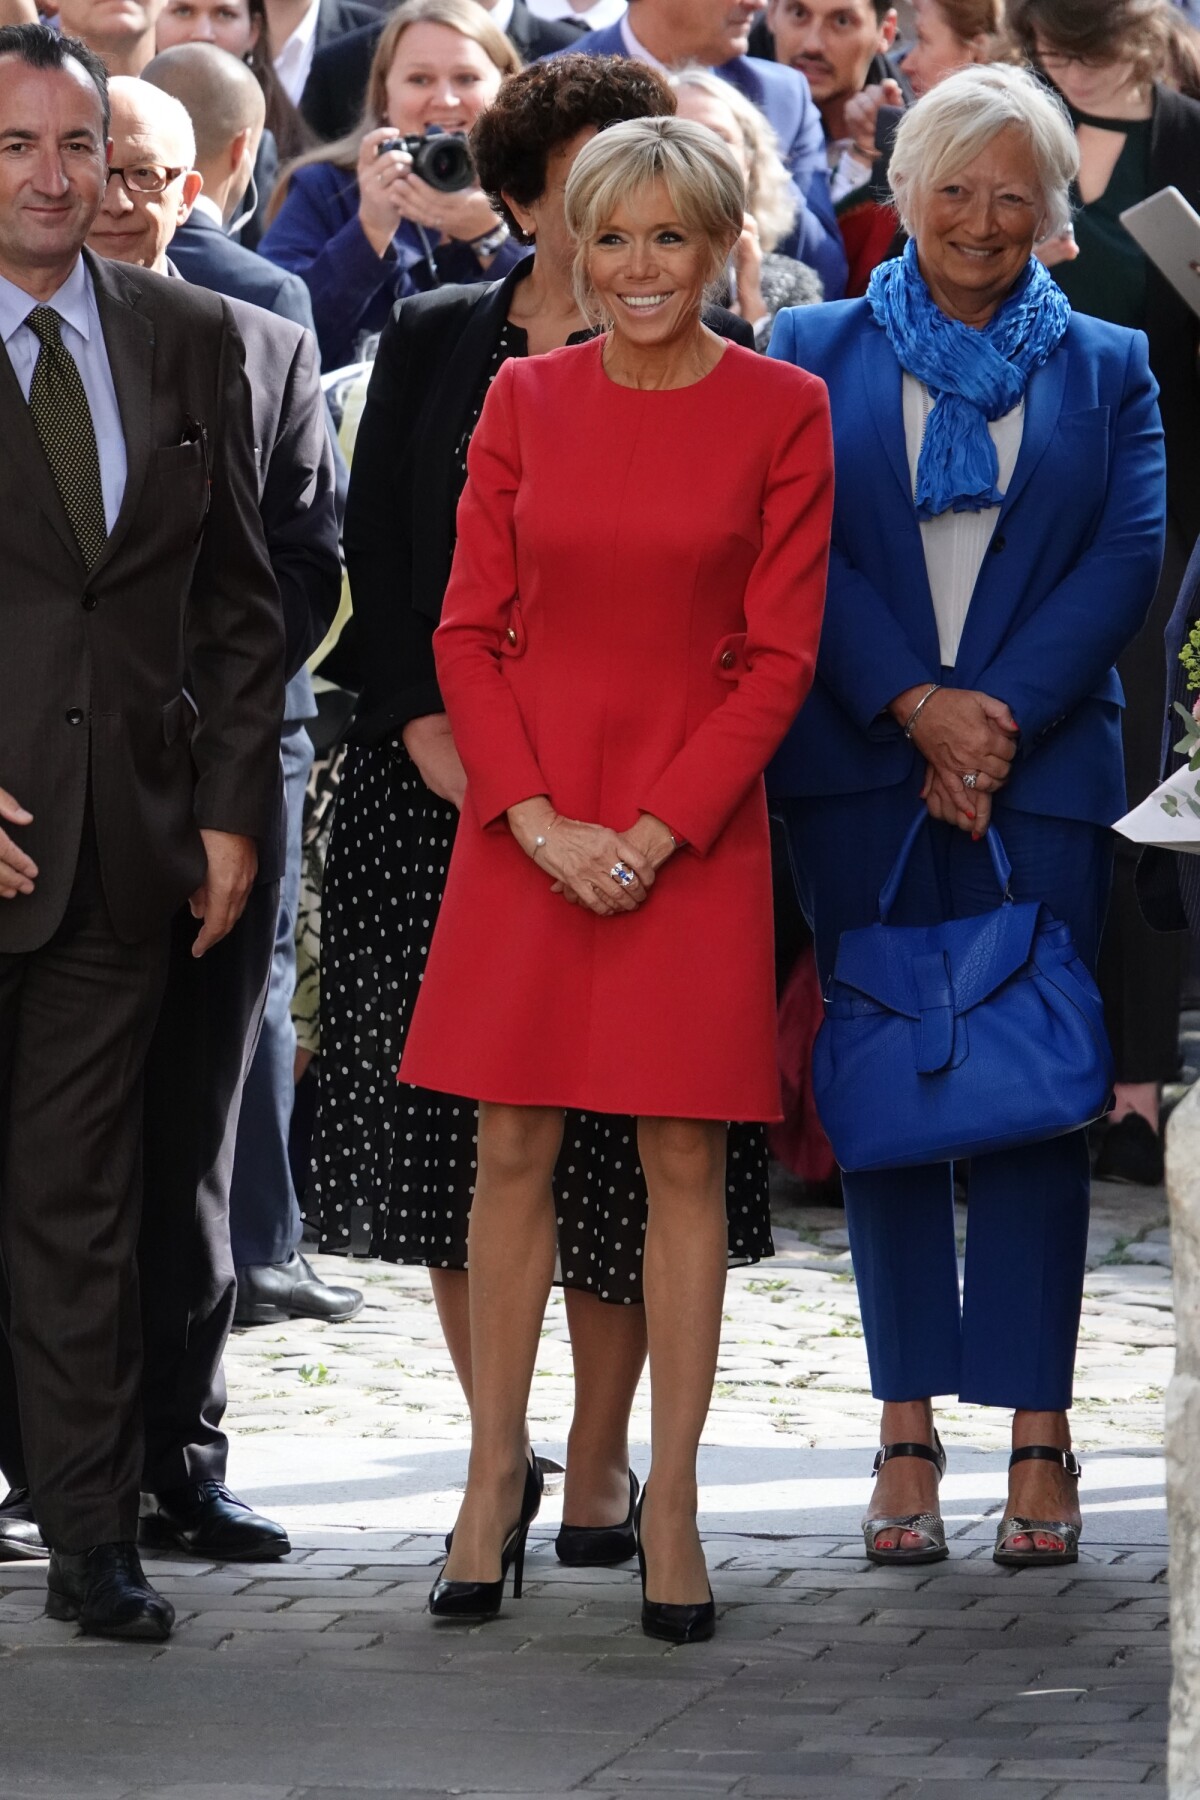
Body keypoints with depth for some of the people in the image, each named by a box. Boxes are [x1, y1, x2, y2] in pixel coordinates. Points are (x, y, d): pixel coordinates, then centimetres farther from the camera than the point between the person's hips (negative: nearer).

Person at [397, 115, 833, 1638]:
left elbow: (780, 656, -4)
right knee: (512, 1147, 3)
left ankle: (670, 1501, 6)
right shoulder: (523, 401, 4)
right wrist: (541, 821, -8)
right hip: (528, 818, 2)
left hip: (693, 821, -2)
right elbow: (468, 633, 4)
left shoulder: (783, 415, -2)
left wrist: (654, 833, -11)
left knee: (684, 1158, 0)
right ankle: (497, 1472, 12)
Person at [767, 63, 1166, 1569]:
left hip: (1041, 769, 0)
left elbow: (1127, 560, 0)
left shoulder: (1106, 370, 11)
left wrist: (999, 715, -11)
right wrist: (914, 705, -12)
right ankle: (907, 1431, 7)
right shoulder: (817, 354, 10)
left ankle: (1037, 1432, 0)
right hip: (859, 771, 1)